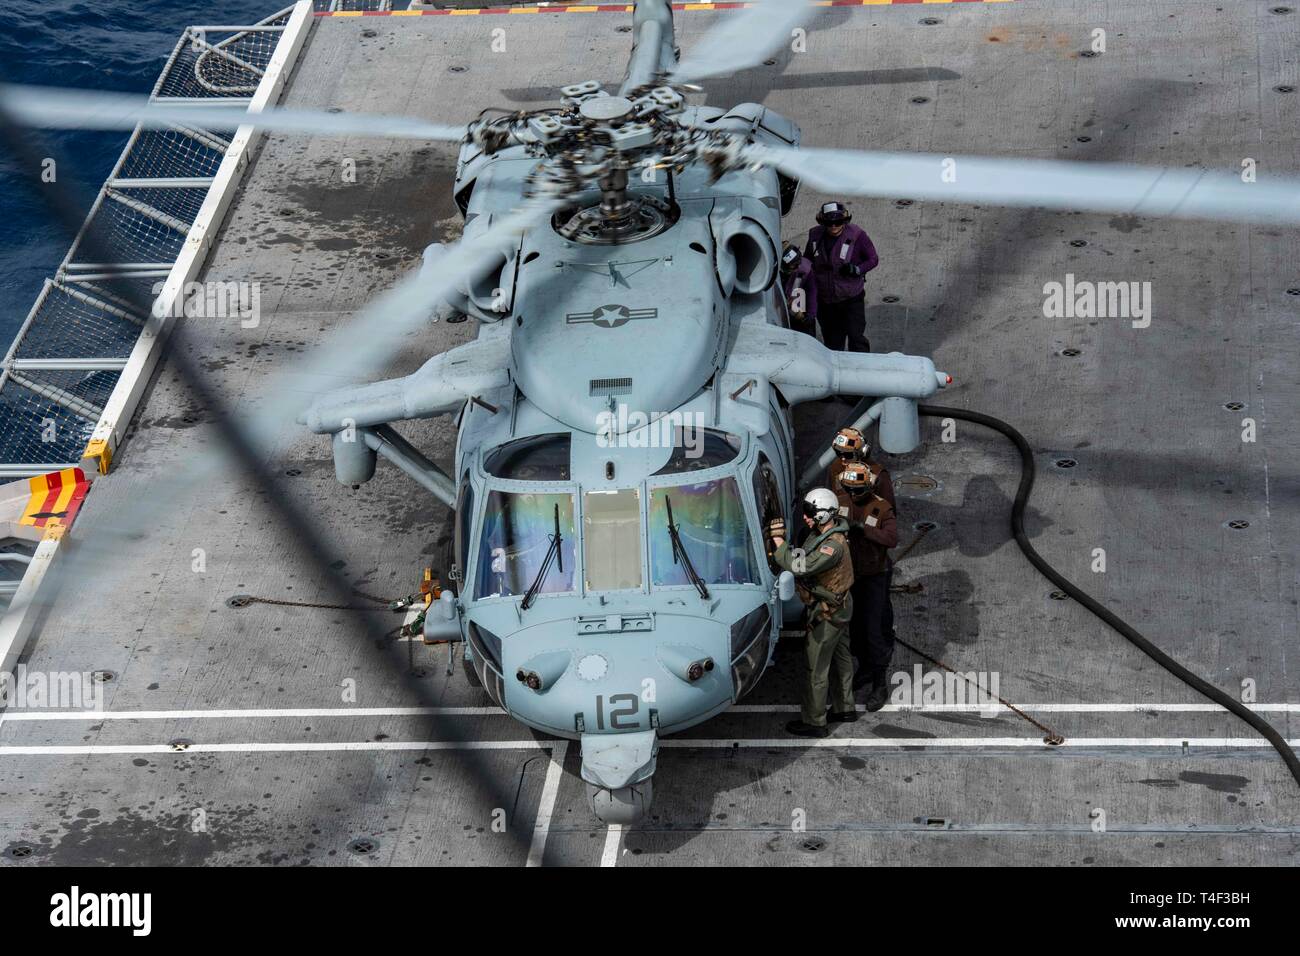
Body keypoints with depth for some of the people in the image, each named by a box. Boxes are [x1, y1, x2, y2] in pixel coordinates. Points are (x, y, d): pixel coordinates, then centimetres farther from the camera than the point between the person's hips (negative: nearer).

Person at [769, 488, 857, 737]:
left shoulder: (833, 546, -31)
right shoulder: (823, 535, 2)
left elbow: (800, 567, -38)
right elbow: (800, 558, 2)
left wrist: (779, 542, -30)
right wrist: (781, 542, -13)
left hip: (828, 614, -10)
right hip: (840, 607, 10)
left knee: (816, 667, -1)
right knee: (840, 658, 22)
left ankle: (813, 722, 8)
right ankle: (845, 708, 37)